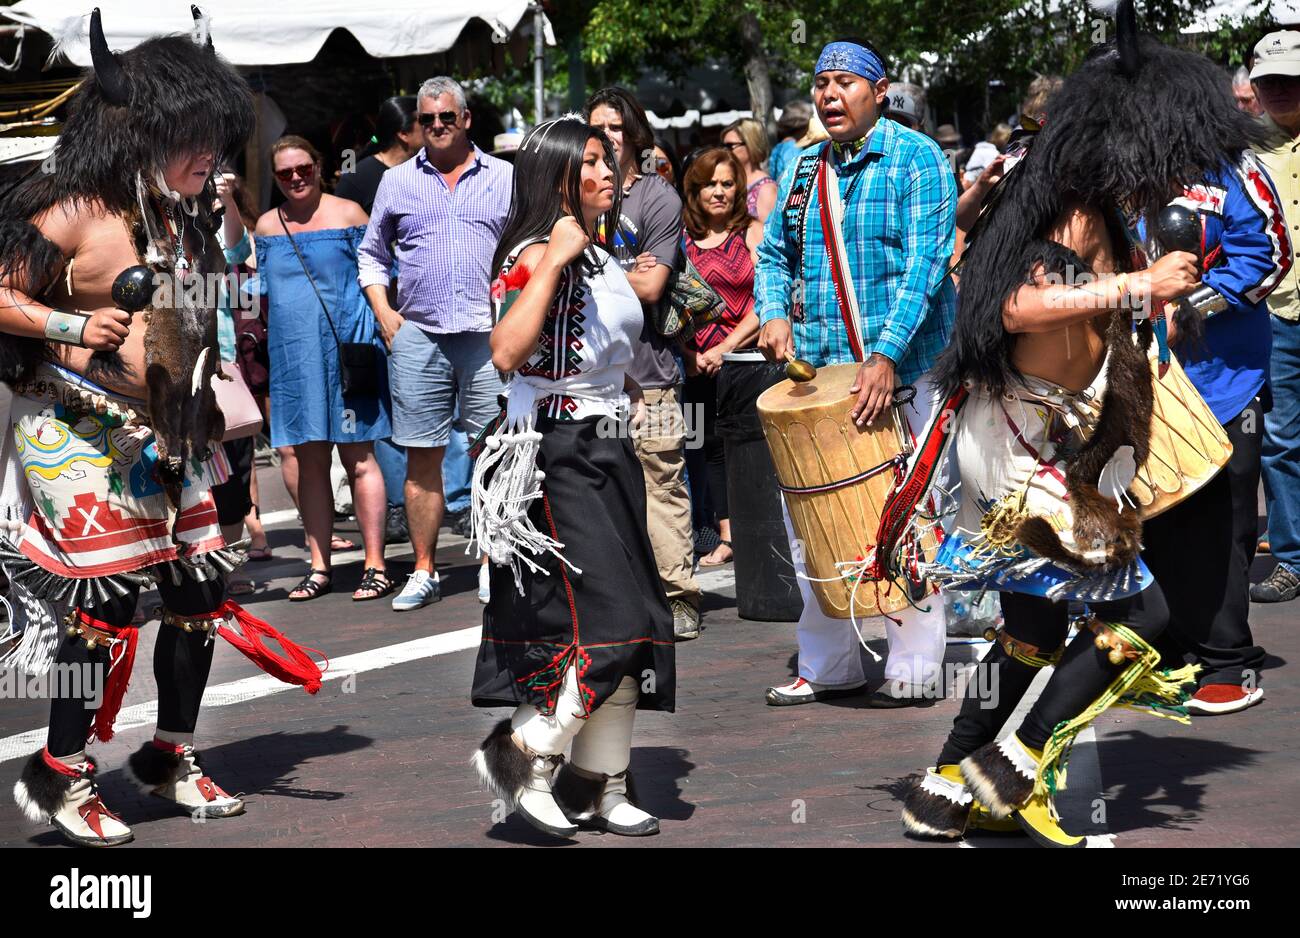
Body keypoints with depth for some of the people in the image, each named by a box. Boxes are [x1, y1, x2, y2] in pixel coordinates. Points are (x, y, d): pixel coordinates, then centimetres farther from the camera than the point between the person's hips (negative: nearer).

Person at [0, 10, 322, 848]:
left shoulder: (186, 219, 11)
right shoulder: (75, 213, -13)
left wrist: (206, 419, 19)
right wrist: (73, 325, -21)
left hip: (172, 440, 8)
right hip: (87, 437, -8)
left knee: (200, 589, 8)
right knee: (109, 597, -11)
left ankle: (171, 758, 25)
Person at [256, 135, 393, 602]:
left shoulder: (347, 214, 0)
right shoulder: (266, 226, 12)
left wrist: (377, 330, -4)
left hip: (345, 348, -4)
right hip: (292, 353, 4)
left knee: (357, 456, -4)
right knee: (309, 460, 6)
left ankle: (376, 566, -2)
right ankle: (319, 567, 11)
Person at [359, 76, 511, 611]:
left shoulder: (506, 178, 9)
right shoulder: (397, 182, 13)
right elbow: (372, 255, 20)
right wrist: (384, 314, 7)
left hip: (488, 335, -1)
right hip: (418, 336, 1)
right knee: (422, 456, 0)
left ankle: (492, 567, 6)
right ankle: (423, 572, 6)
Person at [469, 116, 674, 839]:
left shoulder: (603, 258, 14)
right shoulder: (535, 256, -13)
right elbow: (507, 354, -31)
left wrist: (625, 391, 19)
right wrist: (554, 260, -30)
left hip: (608, 451, 9)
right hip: (556, 454, -9)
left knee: (633, 625, 8)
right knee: (609, 623, -15)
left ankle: (599, 786, 15)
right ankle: (521, 754, 0)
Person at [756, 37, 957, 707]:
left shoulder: (915, 158, -5)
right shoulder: (804, 168, 15)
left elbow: (924, 262, -14)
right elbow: (773, 254, 22)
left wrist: (887, 357, -23)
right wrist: (775, 313, -1)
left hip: (898, 368, -6)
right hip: (816, 371, 6)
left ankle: (913, 670, 3)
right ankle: (827, 667, 16)